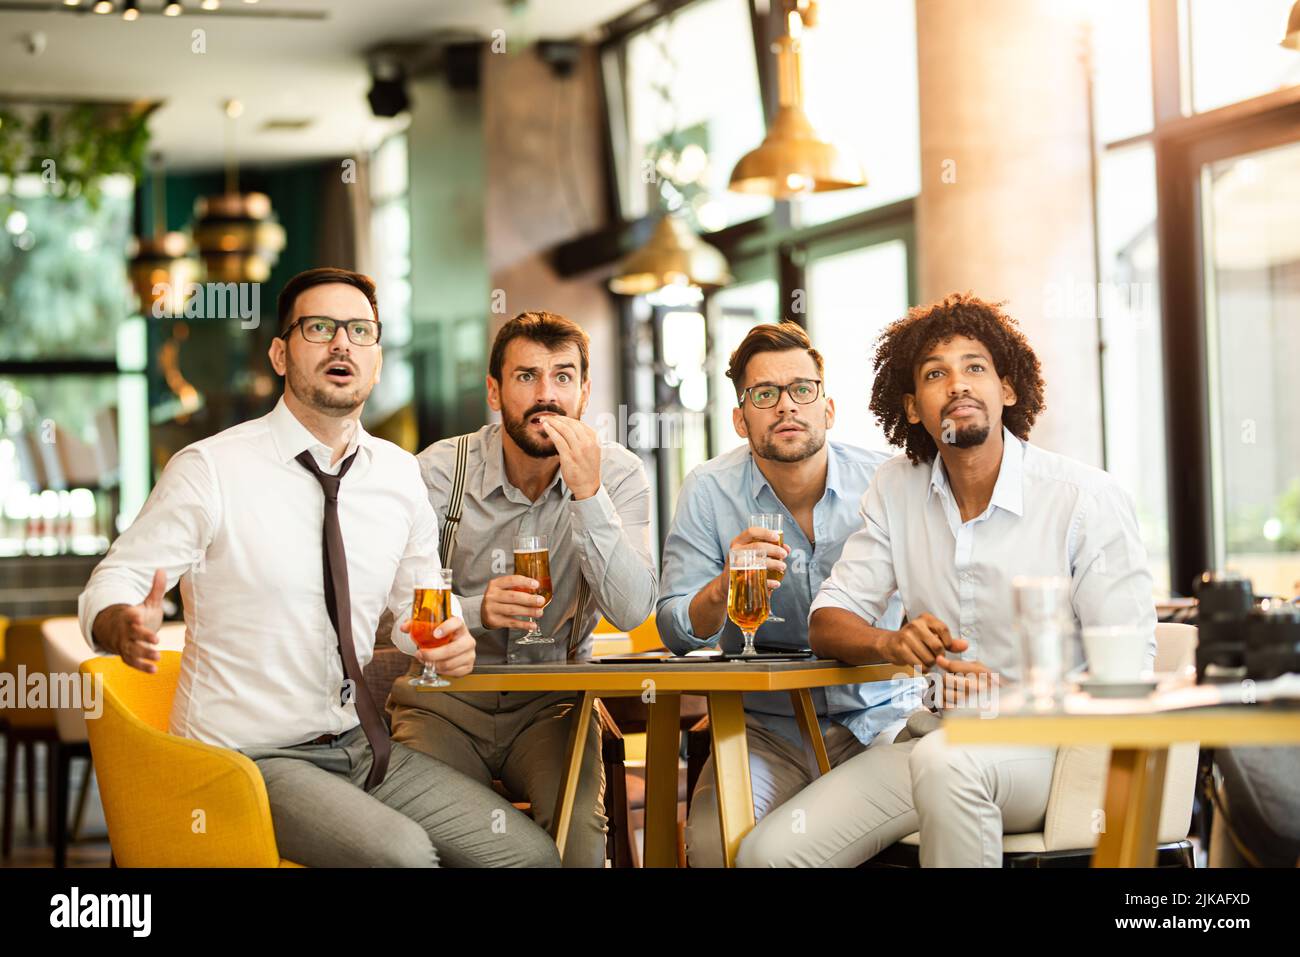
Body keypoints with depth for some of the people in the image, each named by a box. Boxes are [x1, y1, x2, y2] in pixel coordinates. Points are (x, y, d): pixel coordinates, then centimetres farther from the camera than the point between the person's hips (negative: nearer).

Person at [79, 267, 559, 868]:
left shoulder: (401, 475, 7)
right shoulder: (210, 470, -10)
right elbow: (113, 583, -10)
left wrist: (447, 643, -4)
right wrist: (126, 626, -34)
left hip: (361, 745, 6)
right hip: (250, 760, -6)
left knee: (529, 852, -8)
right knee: (400, 852, -30)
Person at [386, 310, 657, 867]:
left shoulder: (617, 475, -5)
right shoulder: (440, 471, -7)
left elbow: (632, 611, -18)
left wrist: (588, 494, -27)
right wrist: (475, 610, -28)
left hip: (552, 703, 1)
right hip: (444, 700, 0)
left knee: (580, 833, -27)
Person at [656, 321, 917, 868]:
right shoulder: (708, 492, -2)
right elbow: (675, 631, -4)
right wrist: (722, 591, -27)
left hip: (879, 715, 0)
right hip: (764, 728, 0)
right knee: (712, 844, -29)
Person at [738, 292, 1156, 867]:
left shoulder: (1087, 498, -8)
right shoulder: (896, 490, 7)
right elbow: (827, 623, 7)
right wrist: (892, 643, -17)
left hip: (1050, 743, -4)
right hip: (934, 737, 4)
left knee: (945, 758, -39)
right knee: (769, 852, -18)